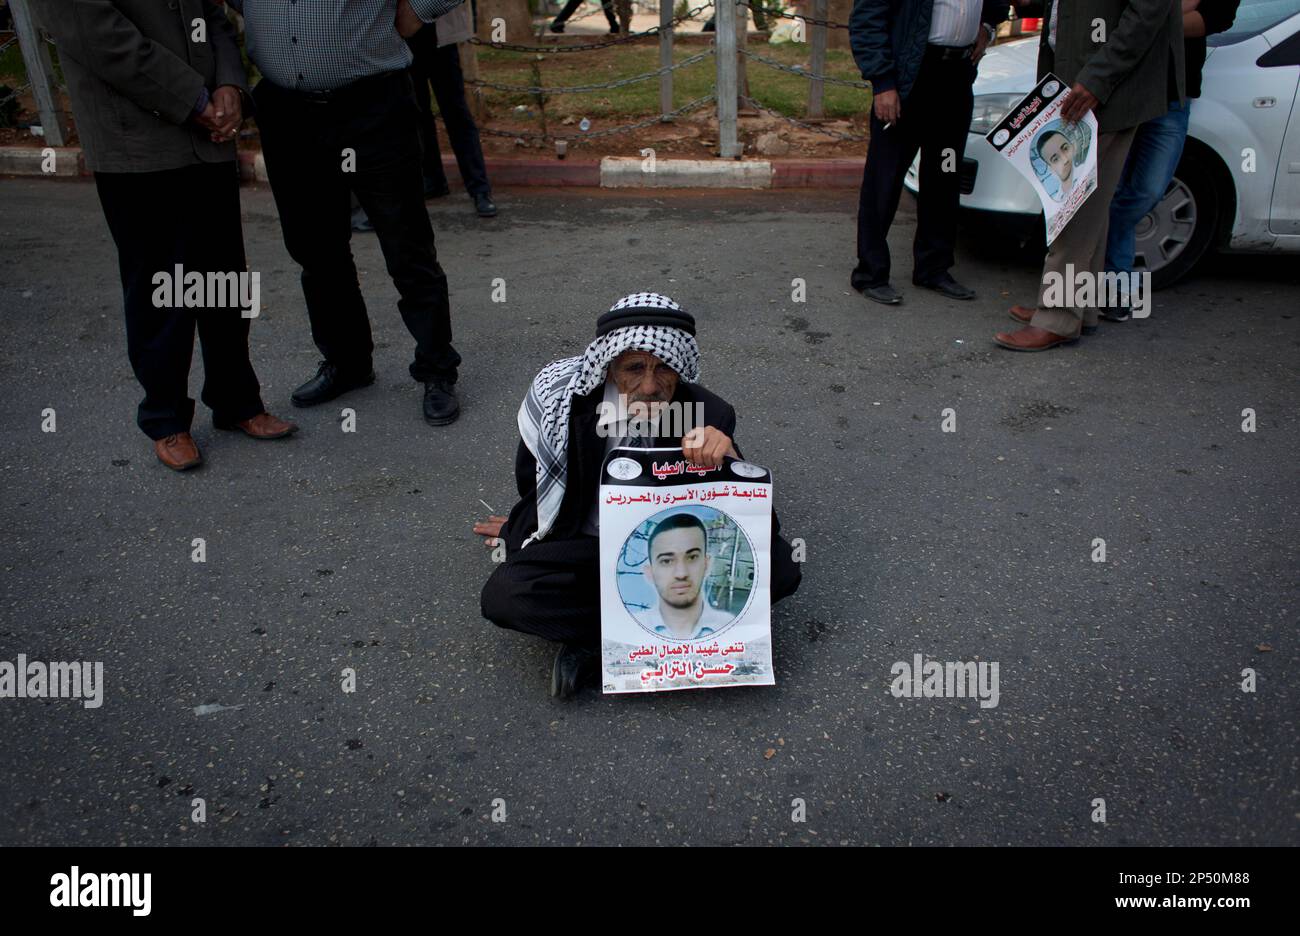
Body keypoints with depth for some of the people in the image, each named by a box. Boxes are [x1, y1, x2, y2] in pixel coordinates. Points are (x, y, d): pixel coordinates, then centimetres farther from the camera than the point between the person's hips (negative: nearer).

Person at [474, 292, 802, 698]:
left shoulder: (708, 414, -20)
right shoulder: (559, 393, -22)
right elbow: (532, 479, 1)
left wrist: (729, 462, -39)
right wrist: (521, 529, 20)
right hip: (587, 546, 0)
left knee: (780, 563, -23)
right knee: (502, 596, -28)